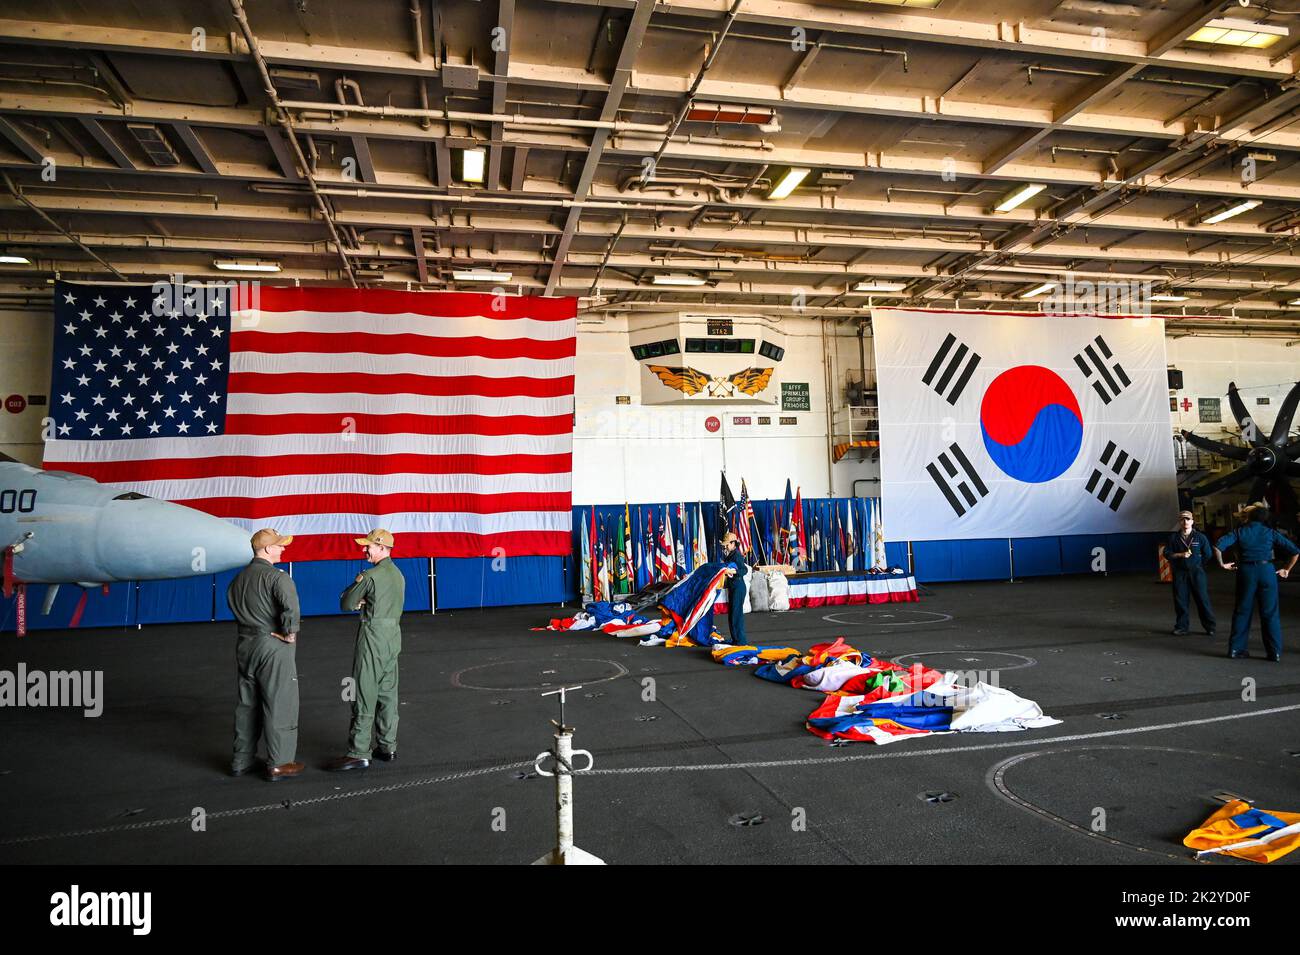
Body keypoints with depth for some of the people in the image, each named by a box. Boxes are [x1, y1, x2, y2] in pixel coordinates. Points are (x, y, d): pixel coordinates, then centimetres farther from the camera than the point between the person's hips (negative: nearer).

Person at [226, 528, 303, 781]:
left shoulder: (238, 579, 10)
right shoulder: (277, 577, -16)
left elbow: (233, 606, 17)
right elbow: (291, 608, -30)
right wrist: (290, 633, -16)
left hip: (245, 645, 8)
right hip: (273, 646, -8)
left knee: (246, 704, 17)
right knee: (279, 704, 0)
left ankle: (242, 760, 26)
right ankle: (278, 764, 6)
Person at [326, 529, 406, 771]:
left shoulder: (370, 576, -14)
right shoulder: (398, 575, 12)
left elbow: (345, 604, -5)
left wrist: (356, 584, 10)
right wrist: (363, 603, 3)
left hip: (373, 636, -8)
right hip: (393, 635, 8)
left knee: (364, 696, -4)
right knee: (387, 693, 12)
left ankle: (358, 753, -1)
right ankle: (387, 747, 18)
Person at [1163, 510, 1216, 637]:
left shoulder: (1200, 537, 1)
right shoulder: (1174, 537, 5)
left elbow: (1208, 554, 6)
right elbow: (1167, 553, 2)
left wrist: (1198, 564, 7)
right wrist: (1180, 555, -12)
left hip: (1196, 572, -1)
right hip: (1180, 573, 1)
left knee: (1202, 599, -2)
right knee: (1180, 600, 4)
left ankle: (1210, 626, 8)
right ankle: (1181, 627, 12)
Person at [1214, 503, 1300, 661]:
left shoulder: (1240, 531, 3)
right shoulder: (1270, 533, 6)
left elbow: (1218, 546, -10)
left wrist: (1222, 564, 0)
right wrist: (1287, 570, 10)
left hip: (1246, 571, 0)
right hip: (1267, 571, 0)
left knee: (1242, 611, 9)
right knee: (1270, 613, 6)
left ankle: (1236, 649, 13)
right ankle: (1275, 652, 9)